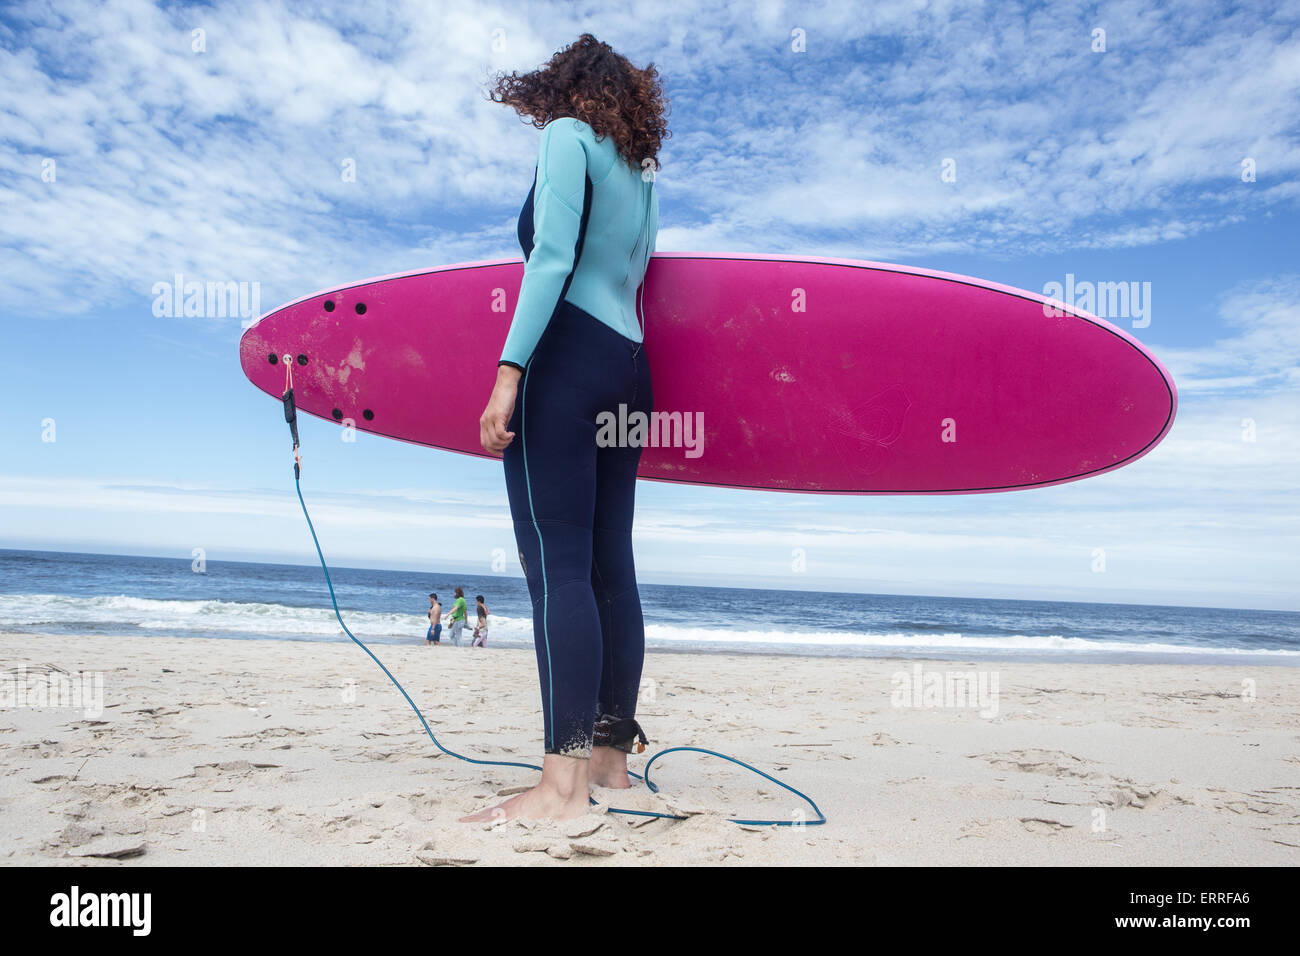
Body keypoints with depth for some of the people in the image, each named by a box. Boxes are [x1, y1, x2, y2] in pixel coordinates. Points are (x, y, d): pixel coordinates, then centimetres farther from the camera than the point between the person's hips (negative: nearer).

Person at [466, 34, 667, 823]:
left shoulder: (568, 134, 4)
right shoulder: (643, 171, 26)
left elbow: (552, 255, -11)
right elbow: (627, 274, 17)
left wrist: (509, 371, -17)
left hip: (568, 354, -8)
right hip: (629, 365, 8)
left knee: (558, 563, -14)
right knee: (609, 564, 6)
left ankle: (564, 782, -17)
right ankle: (612, 753, 12)